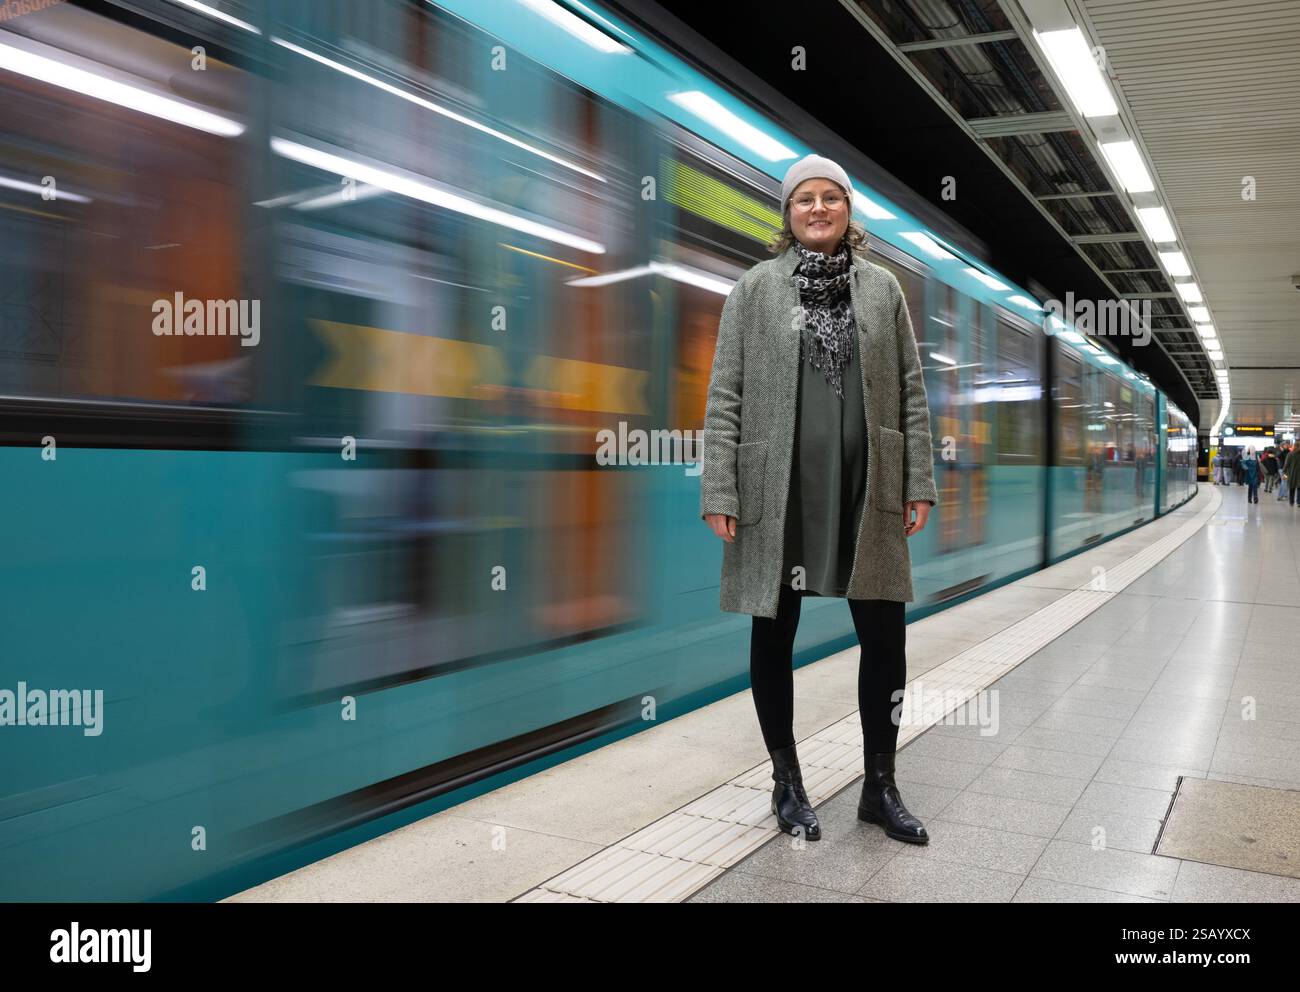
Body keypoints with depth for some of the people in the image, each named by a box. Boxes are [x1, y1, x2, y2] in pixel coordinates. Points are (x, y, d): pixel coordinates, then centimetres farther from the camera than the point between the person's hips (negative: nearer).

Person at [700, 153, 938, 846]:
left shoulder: (882, 287, 10)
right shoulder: (754, 289, 4)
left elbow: (911, 391, 10)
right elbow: (724, 396, 0)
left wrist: (919, 482, 3)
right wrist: (719, 491, -7)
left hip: (865, 488, 2)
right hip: (777, 489, -1)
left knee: (885, 637, 4)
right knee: (774, 636, 7)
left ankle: (879, 787, 23)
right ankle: (787, 783, 25)